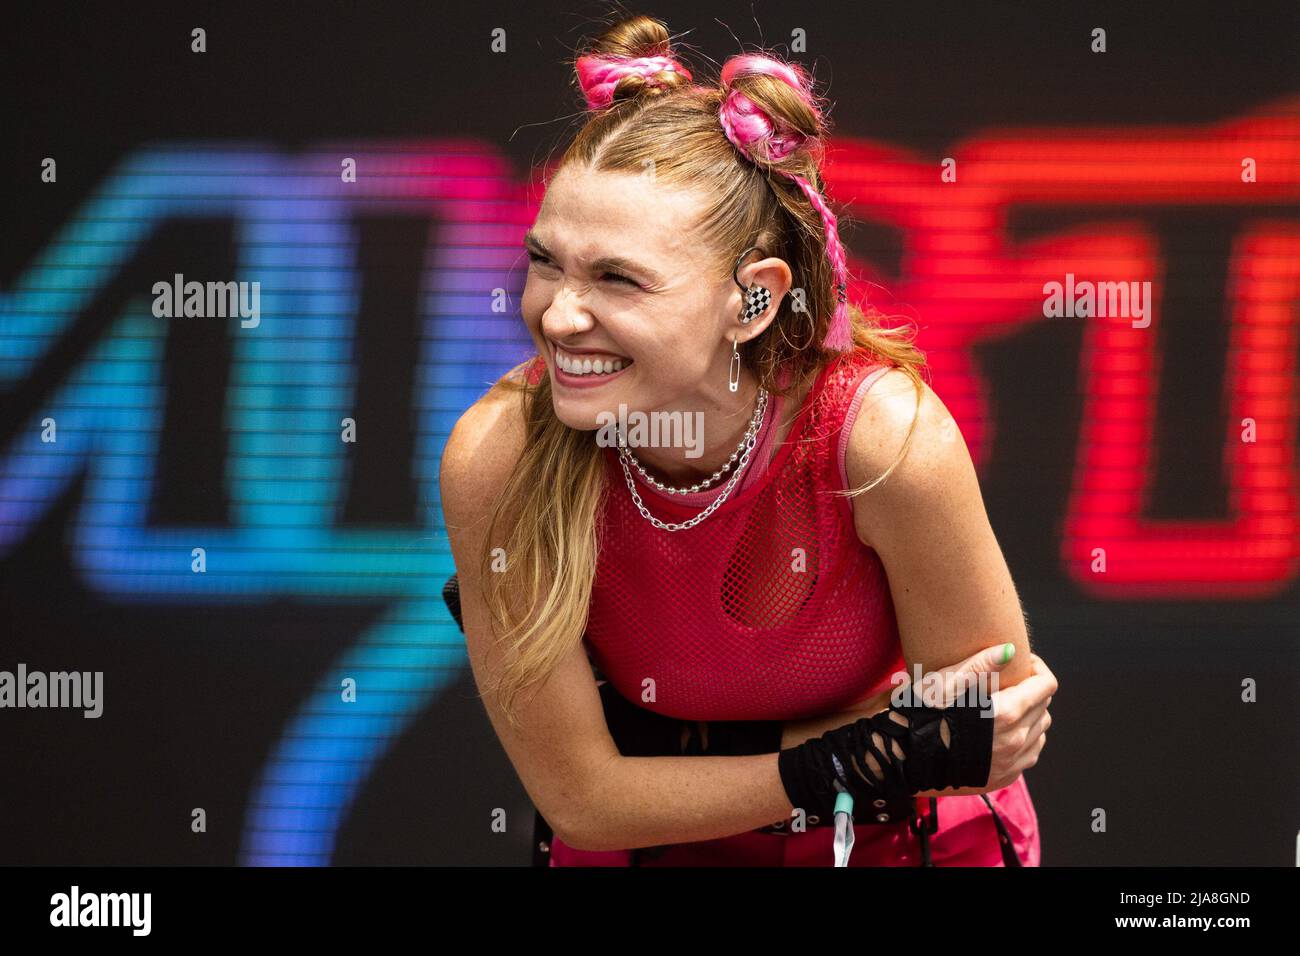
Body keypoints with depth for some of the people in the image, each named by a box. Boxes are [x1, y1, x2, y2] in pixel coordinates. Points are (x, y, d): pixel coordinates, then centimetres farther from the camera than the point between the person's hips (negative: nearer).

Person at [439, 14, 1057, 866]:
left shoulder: (887, 437, -26)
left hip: (911, 836, 1)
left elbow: (993, 724, -13)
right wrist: (871, 755, -23)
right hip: (653, 842, 0)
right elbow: (584, 797, -15)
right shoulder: (497, 456, -22)